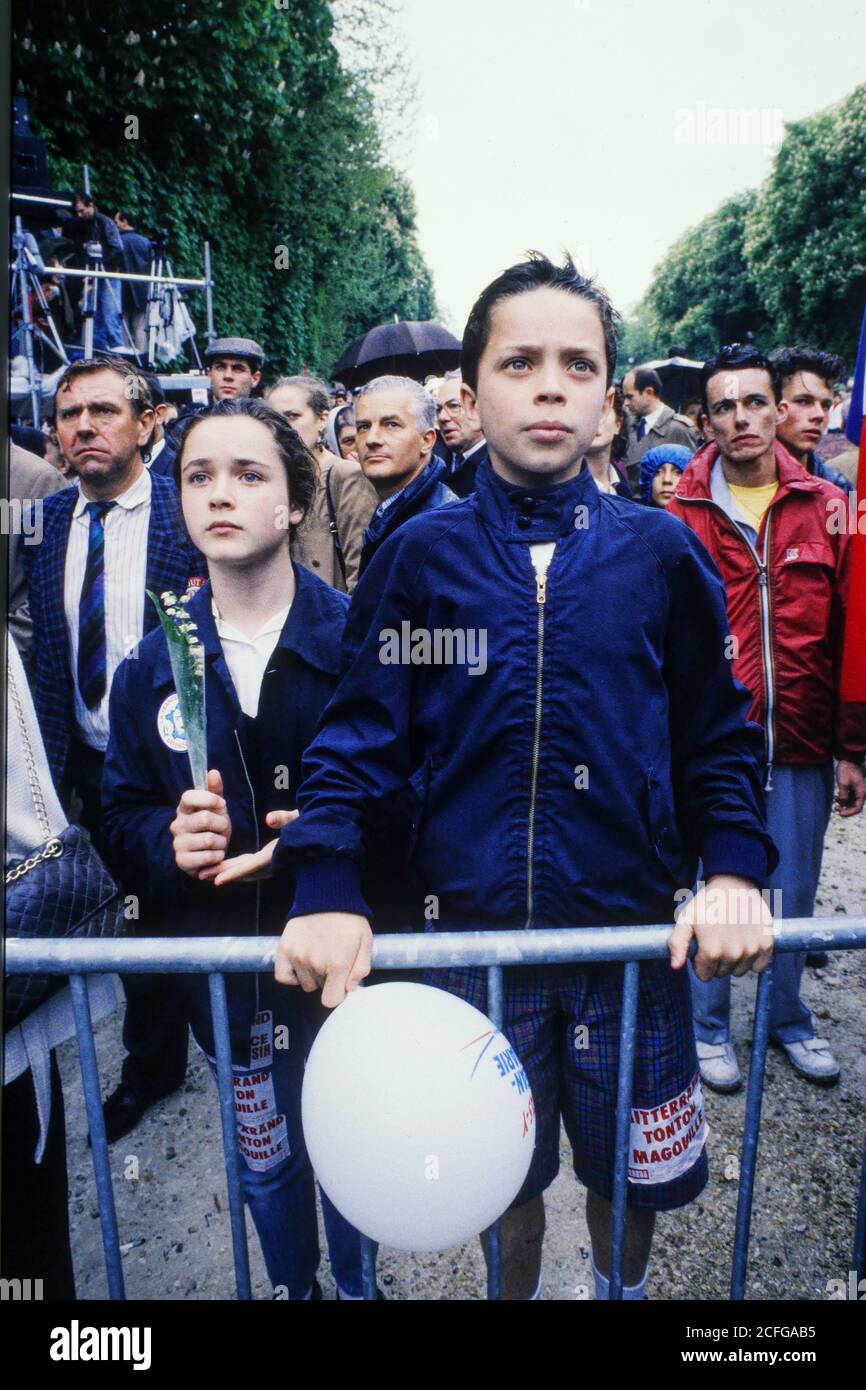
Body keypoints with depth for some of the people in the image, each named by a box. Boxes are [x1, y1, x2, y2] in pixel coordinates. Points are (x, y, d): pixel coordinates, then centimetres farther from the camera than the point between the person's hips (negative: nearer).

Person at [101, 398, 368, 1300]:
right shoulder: (154, 666, -2)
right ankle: (293, 1285, 53)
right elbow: (122, 817, 4)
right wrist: (170, 840, -17)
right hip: (228, 971, 3)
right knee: (266, 1162, 23)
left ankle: (356, 1283, 51)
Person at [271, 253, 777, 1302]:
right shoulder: (419, 557, -4)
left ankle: (622, 1289, 54)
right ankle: (517, 1293, 52)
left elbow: (718, 735, 3)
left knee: (632, 1177, 21)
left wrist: (734, 870, -11)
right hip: (474, 931, 0)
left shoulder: (660, 554, -2)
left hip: (634, 935, 1)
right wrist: (328, 892, -15)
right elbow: (358, 739, -3)